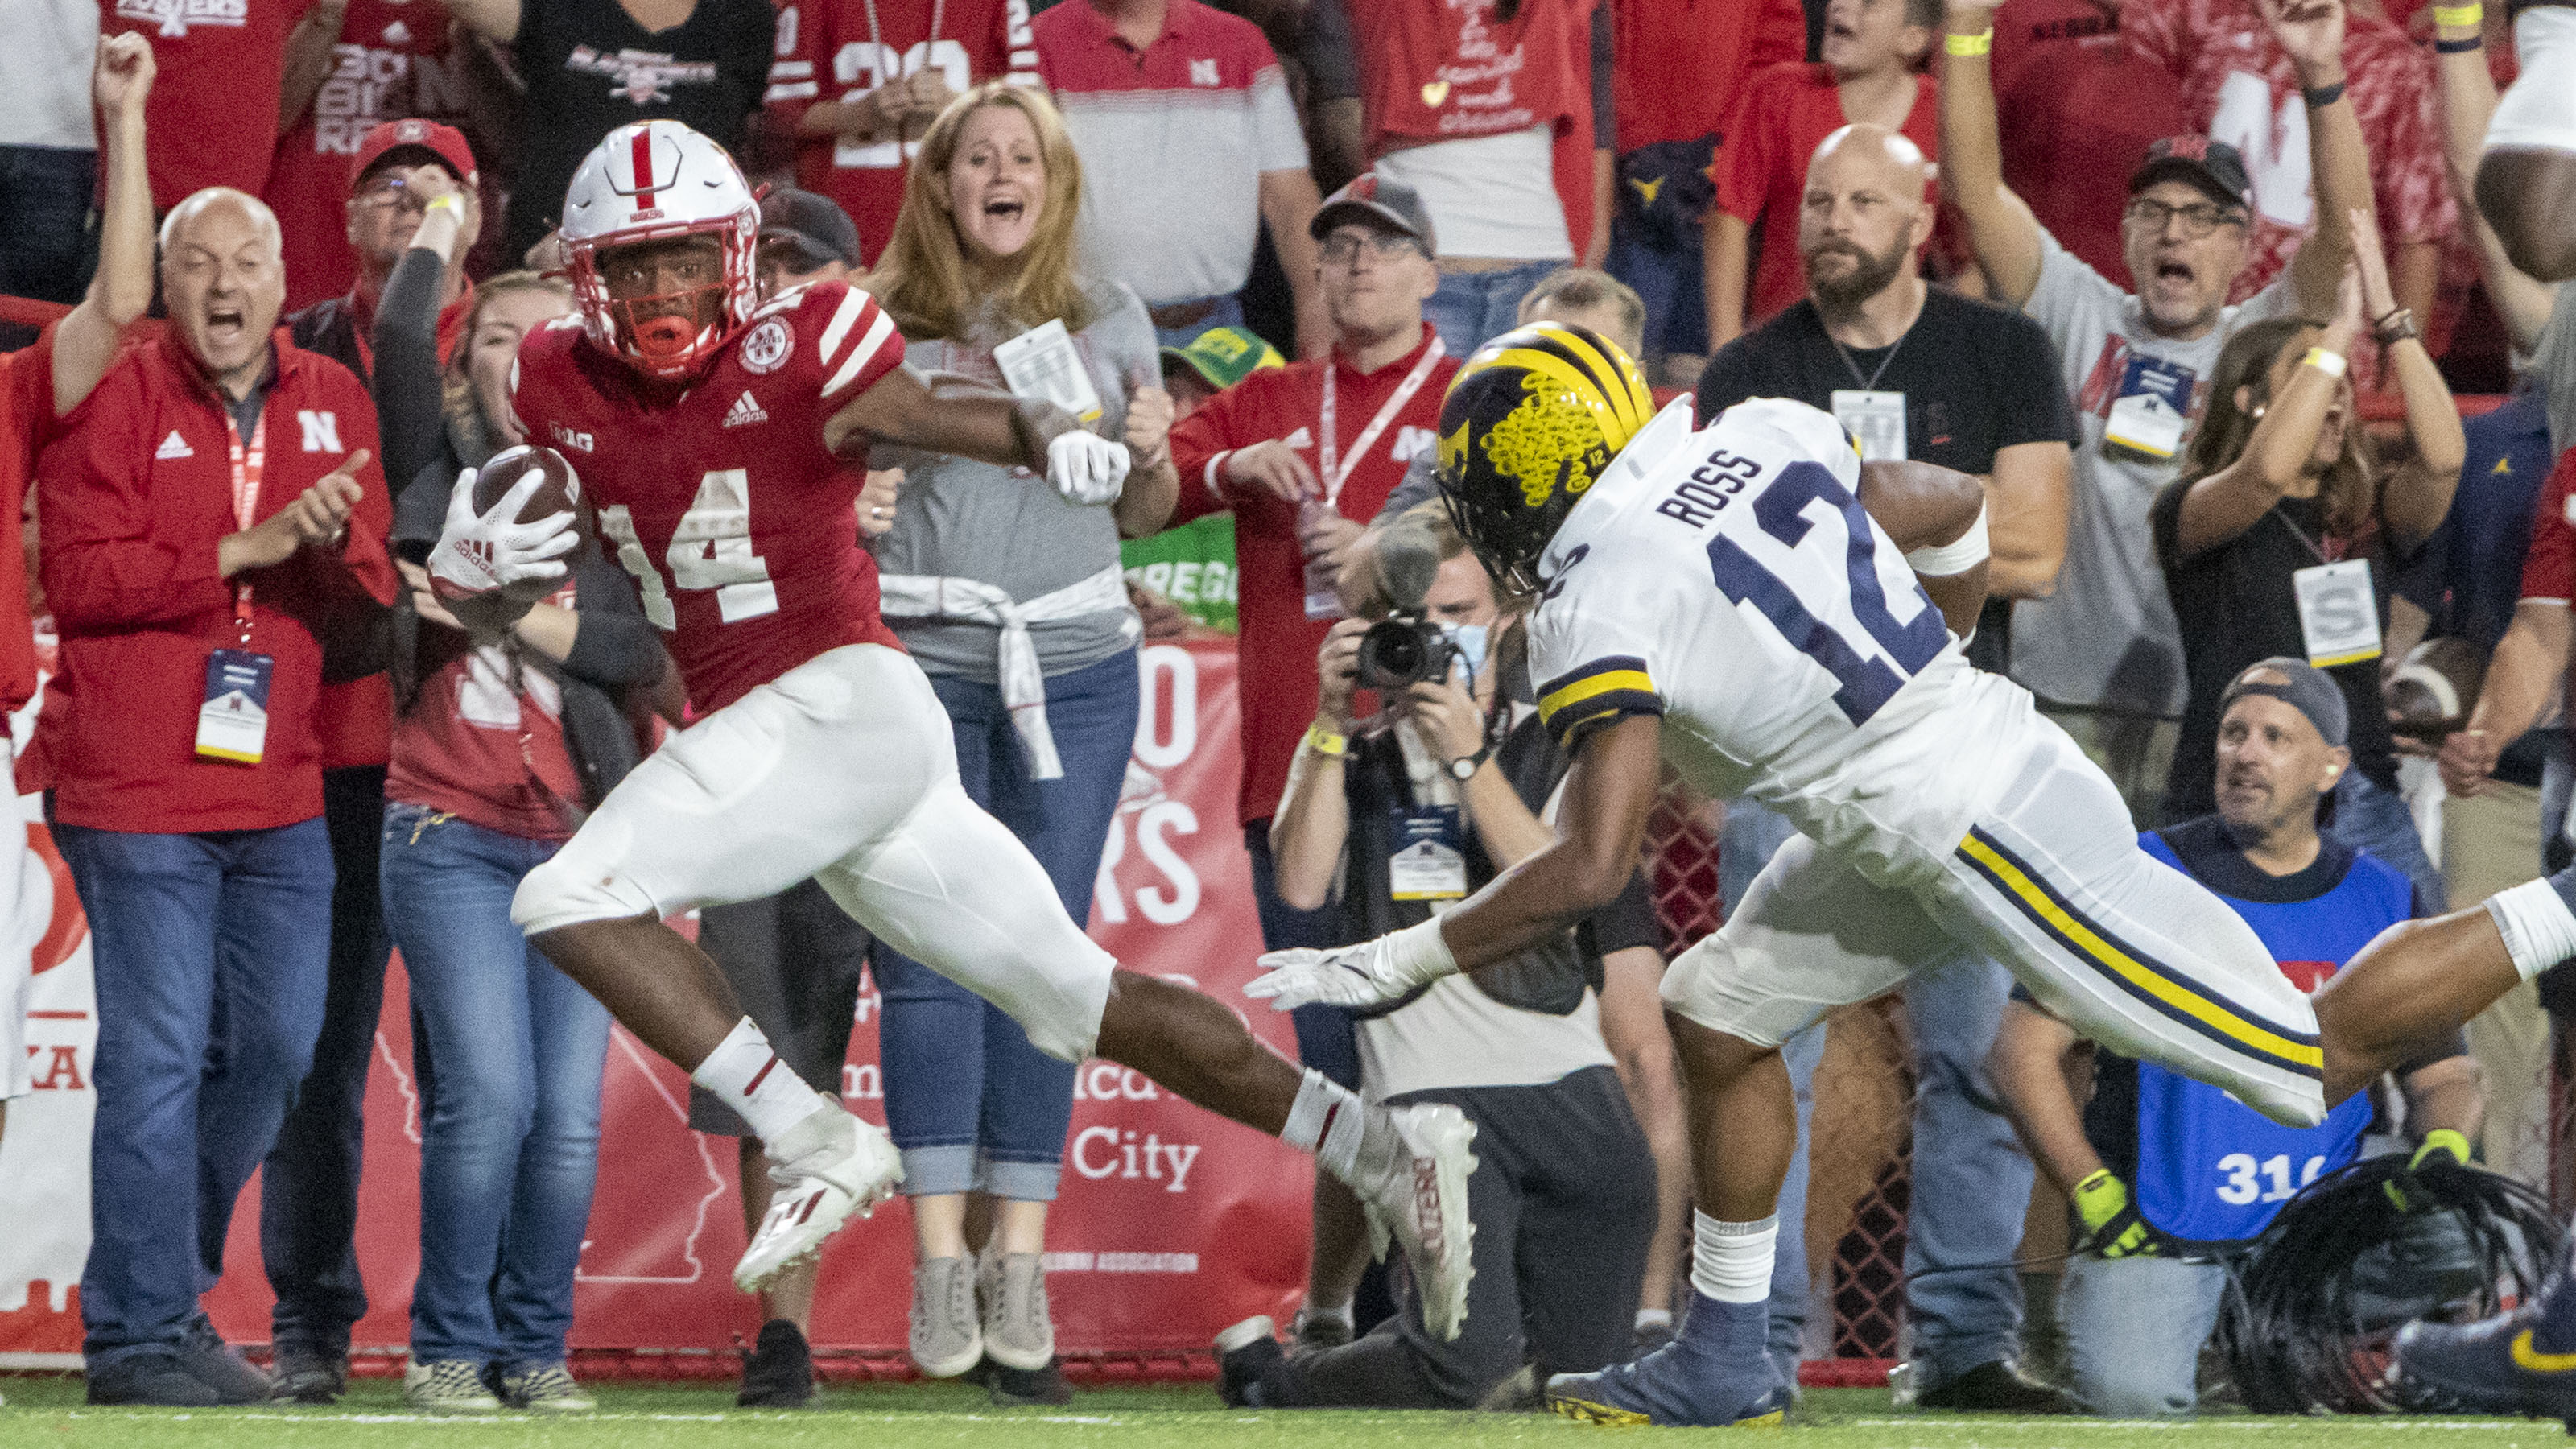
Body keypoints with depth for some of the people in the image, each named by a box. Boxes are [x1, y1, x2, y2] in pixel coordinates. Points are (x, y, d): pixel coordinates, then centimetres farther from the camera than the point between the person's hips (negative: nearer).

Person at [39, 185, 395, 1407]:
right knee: (159, 1062, -7)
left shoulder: (333, 405, 10)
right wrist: (245, 549, -16)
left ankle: (166, 1277, 28)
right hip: (140, 791, -6)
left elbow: (366, 605, 7)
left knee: (273, 1050, 11)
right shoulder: (117, 399, -3)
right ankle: (138, 1338, -2)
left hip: (280, 790, 6)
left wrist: (334, 547, -15)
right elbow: (79, 579, -12)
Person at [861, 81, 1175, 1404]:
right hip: (920, 662, -1)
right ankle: (939, 1259, -7)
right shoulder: (884, 323, 5)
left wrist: (1151, 453, -3)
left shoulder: (1109, 318, 11)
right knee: (928, 954, -8)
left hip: (1074, 668, 2)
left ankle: (1020, 1265, 3)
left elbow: (1143, 517, 18)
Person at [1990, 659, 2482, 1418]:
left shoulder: (2383, 901, 10)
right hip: (2155, 1240, -3)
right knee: (2135, 1394, -28)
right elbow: (2027, 1052, -1)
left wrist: (2443, 1147, -8)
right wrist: (2098, 1197, -11)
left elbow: (2443, 1075, 16)